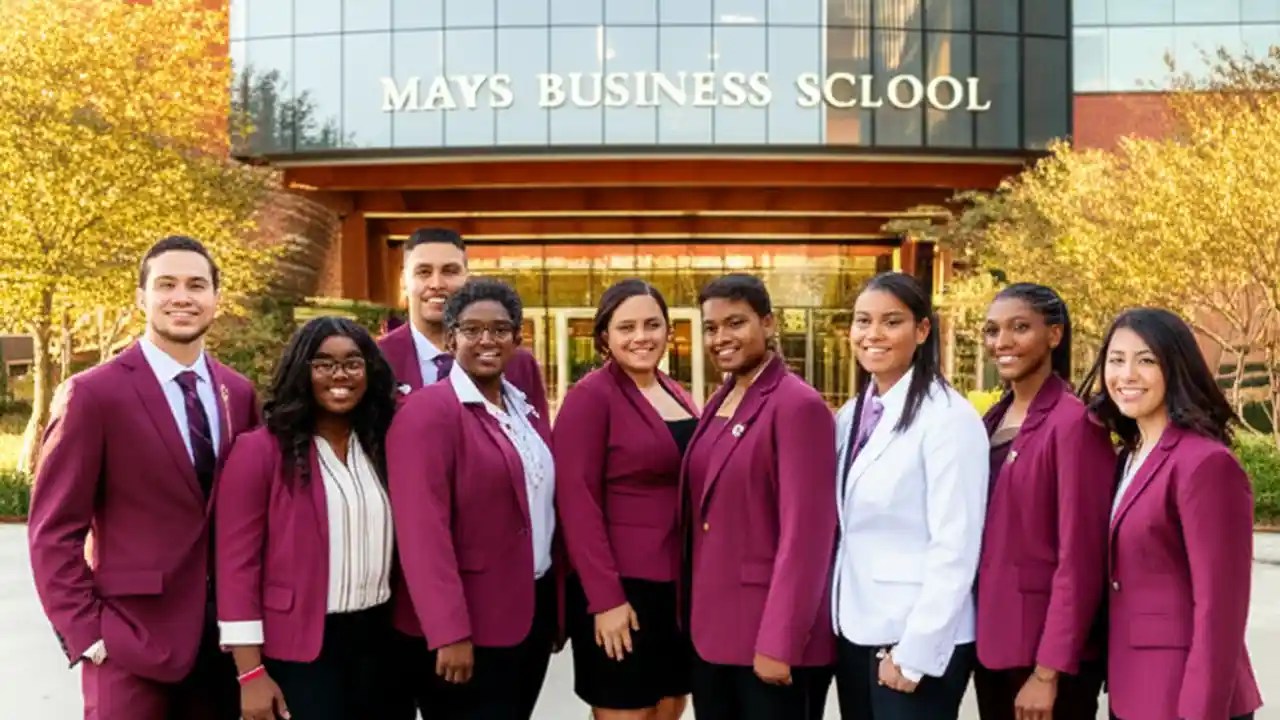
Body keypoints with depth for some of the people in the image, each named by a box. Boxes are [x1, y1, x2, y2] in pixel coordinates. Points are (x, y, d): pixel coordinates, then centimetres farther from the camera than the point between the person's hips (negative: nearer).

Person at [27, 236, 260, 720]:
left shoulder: (238, 392, 7)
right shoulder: (93, 393, -8)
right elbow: (54, 532, -8)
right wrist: (86, 634, -13)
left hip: (227, 632, 5)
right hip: (132, 640, -4)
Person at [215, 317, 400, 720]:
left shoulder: (381, 447, 8)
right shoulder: (261, 450, -8)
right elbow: (236, 563, -10)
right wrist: (251, 672, -13)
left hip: (377, 639, 5)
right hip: (299, 649, -5)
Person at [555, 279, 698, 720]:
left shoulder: (676, 395, 10)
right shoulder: (591, 396, -11)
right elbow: (578, 503, -16)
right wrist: (605, 597, -19)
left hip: (680, 585, 7)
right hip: (621, 587, -7)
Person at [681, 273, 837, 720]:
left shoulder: (799, 405, -14)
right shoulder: (718, 404, 11)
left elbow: (804, 536, -18)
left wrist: (779, 643, -20)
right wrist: (692, 615, 9)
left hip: (771, 635, -7)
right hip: (711, 629, 8)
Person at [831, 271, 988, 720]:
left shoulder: (949, 418, -13)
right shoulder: (851, 415, 9)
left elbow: (955, 549, -17)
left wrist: (912, 652, -16)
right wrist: (836, 614, 7)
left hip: (919, 641, -7)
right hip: (855, 630, 7)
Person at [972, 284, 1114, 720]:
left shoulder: (1074, 422, -14)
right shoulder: (994, 420, 9)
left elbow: (1079, 559, -17)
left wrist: (1049, 670, -18)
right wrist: (981, 639, 7)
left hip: (1046, 653, -7)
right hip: (991, 643, 7)